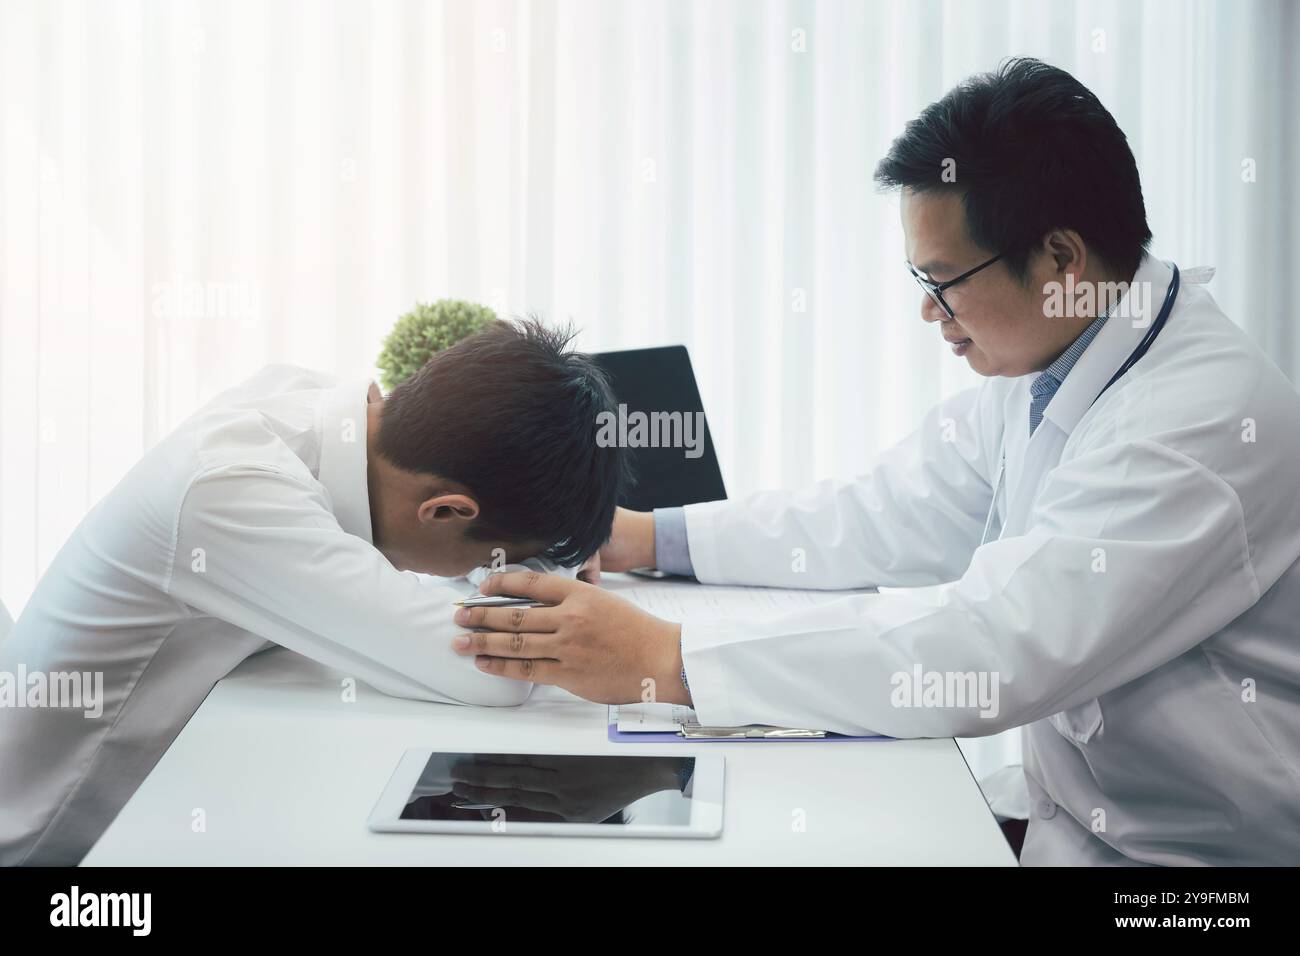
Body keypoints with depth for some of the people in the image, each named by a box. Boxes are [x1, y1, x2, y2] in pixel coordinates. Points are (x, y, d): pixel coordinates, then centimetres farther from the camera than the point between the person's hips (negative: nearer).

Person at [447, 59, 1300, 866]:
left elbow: (991, 649, -31)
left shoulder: (1208, 417, -25)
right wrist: (649, 537, 3)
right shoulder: (1039, 370, 1)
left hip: (1199, 851, -6)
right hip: (1077, 815, 7)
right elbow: (891, 516, 8)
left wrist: (662, 659, -31)